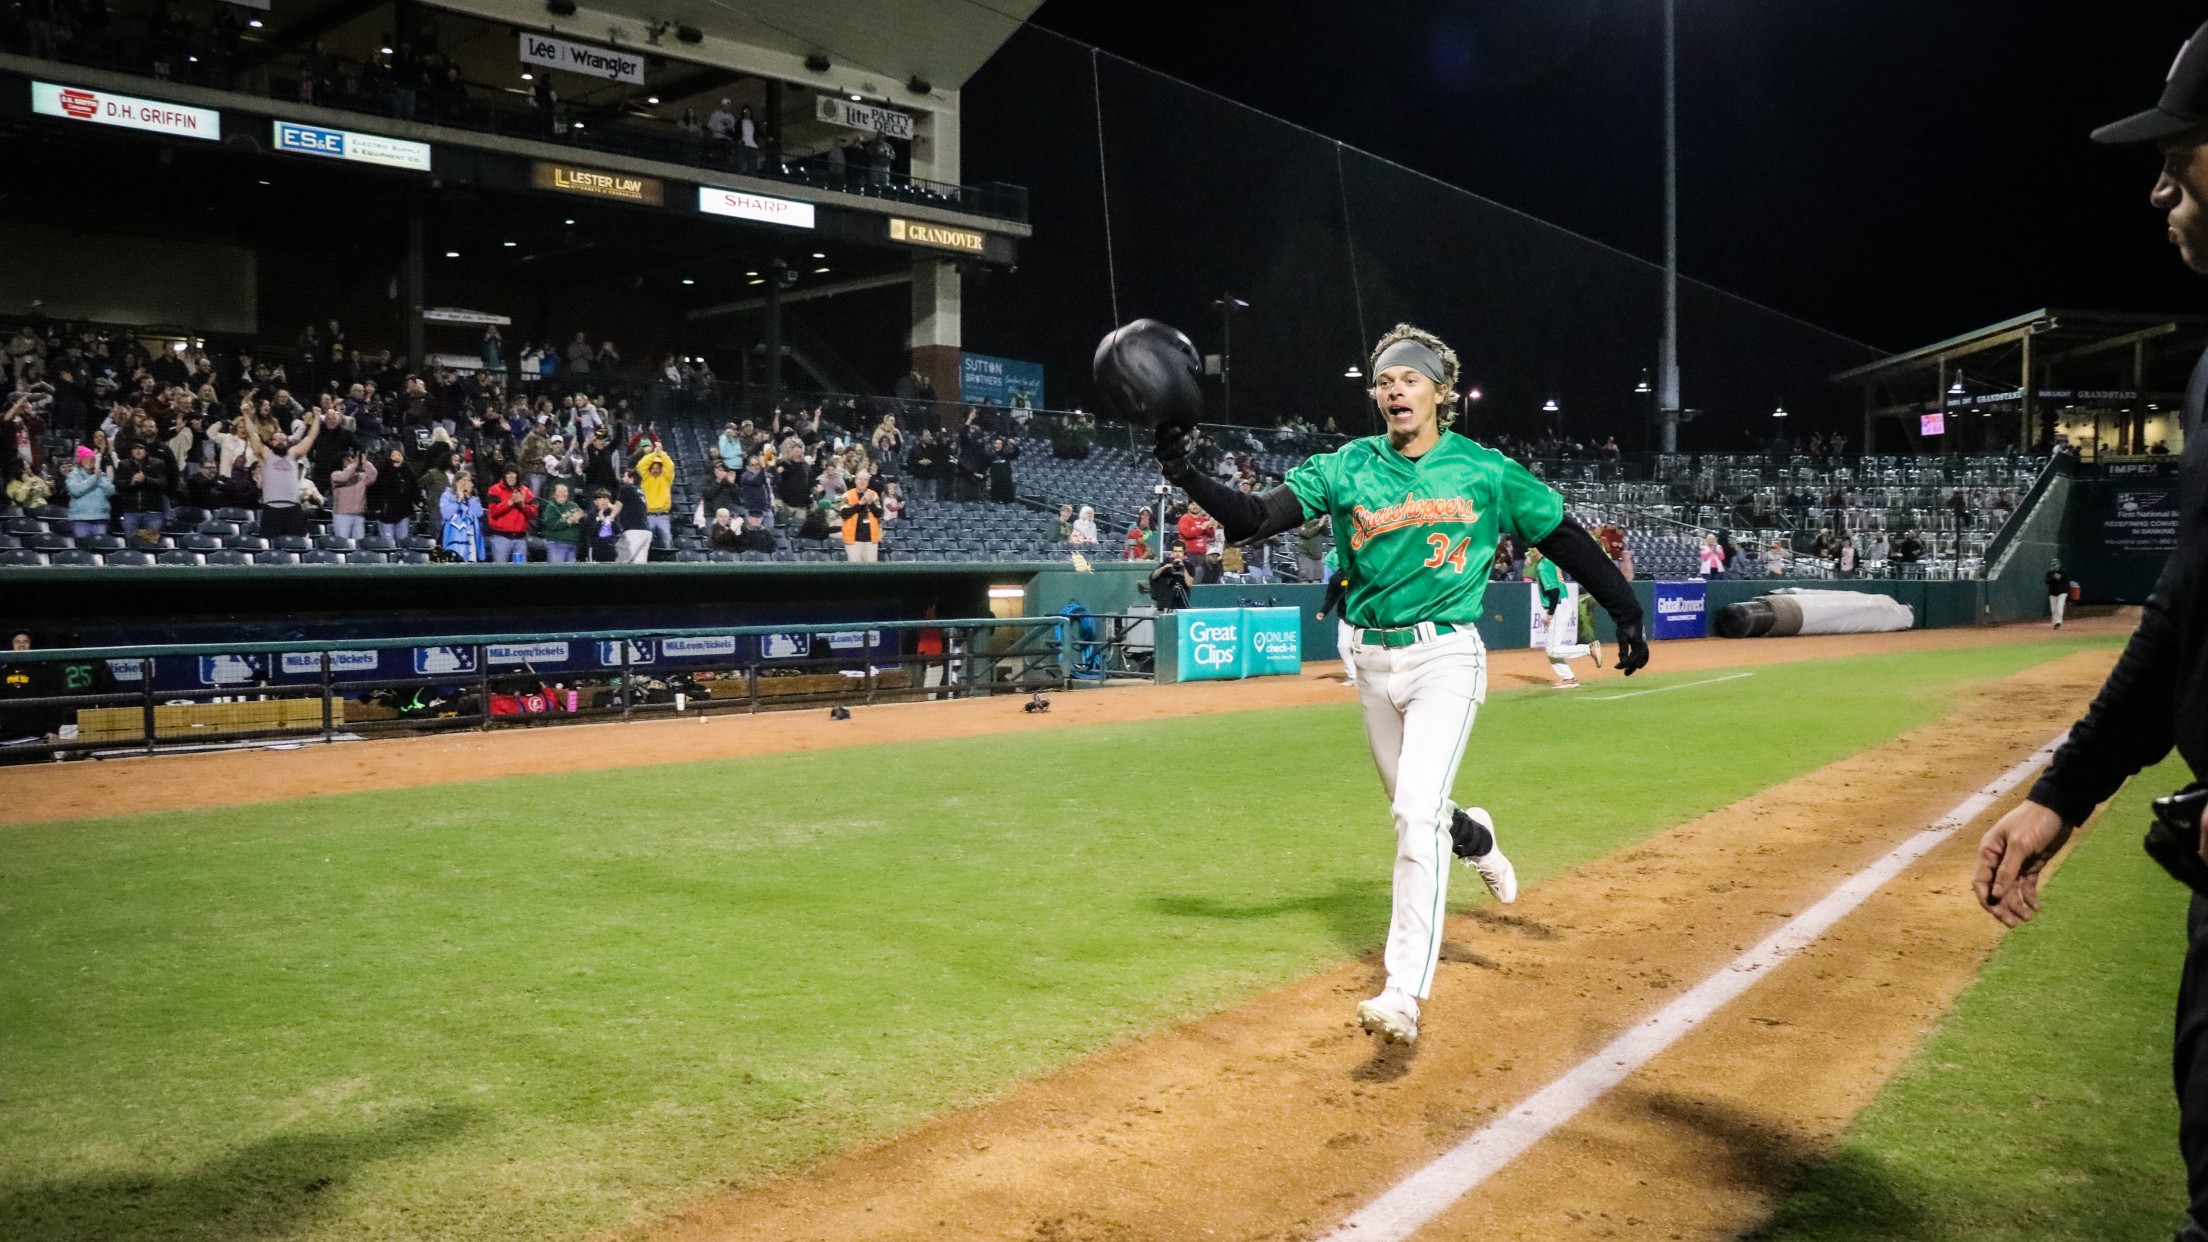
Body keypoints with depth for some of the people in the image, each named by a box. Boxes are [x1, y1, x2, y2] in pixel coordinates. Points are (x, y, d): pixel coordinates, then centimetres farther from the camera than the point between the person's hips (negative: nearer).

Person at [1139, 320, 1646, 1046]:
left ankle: (1405, 993, -14)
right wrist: (1185, 475, -26)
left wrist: (1626, 613, 10)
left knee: (1417, 816, -17)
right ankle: (1476, 841, 55)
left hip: (1445, 657, -4)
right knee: (1412, 812, 18)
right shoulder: (1346, 468, 0)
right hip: (1373, 661, 4)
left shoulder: (1485, 471, -3)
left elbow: (1565, 539, 7)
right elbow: (1254, 518, -11)